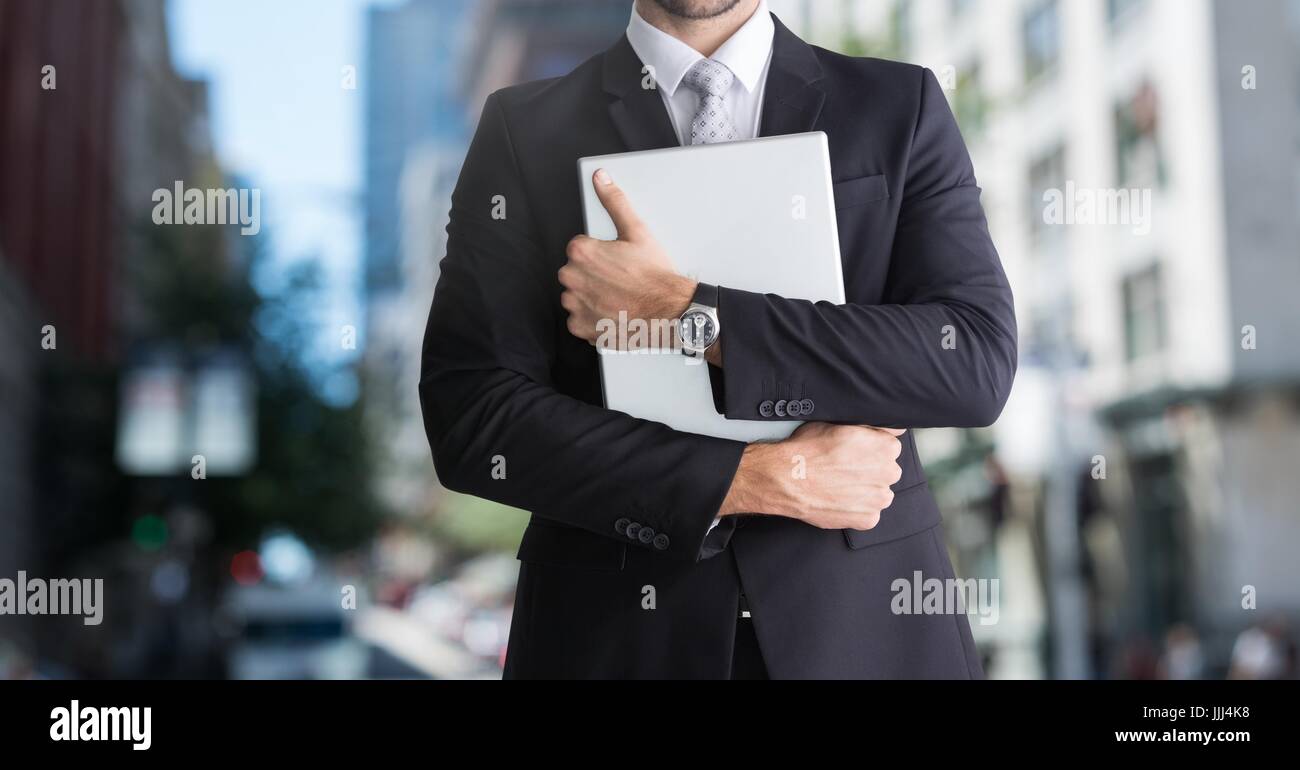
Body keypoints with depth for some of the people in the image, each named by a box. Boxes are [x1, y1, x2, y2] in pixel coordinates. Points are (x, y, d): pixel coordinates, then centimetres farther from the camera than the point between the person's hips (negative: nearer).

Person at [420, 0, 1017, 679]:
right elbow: (470, 418, -10)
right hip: (618, 627, 0)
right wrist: (763, 480, -15)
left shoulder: (902, 107, 0)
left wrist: (687, 313, -18)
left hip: (864, 618, 1)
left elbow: (978, 365, -12)